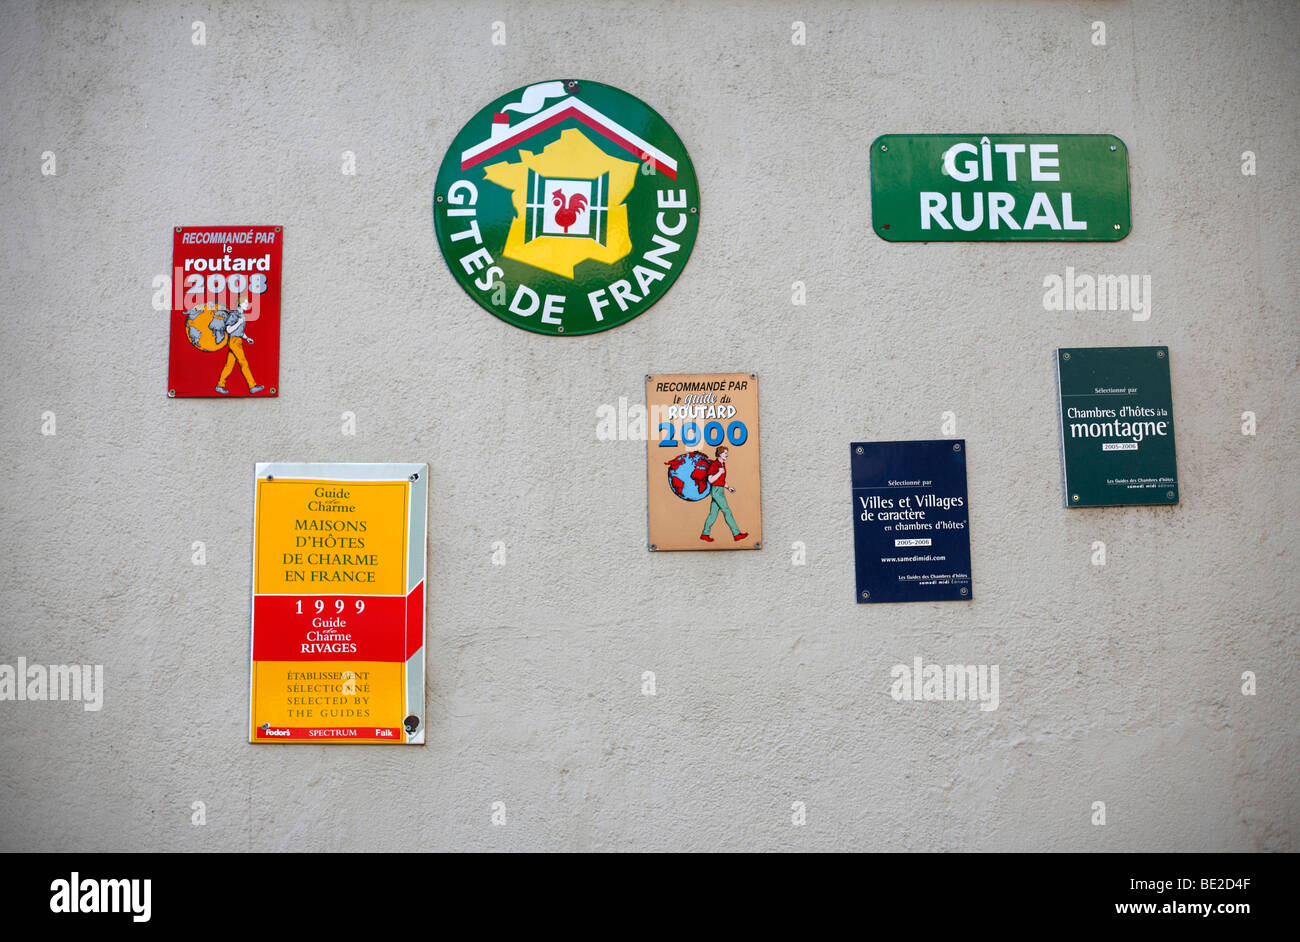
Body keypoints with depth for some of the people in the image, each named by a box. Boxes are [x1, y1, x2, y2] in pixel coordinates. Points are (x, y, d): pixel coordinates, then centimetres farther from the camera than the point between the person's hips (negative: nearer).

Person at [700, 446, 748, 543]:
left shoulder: (722, 464, 15)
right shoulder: (714, 464, -14)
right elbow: (710, 480, -16)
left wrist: (728, 488, 12)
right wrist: (720, 472, -23)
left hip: (720, 490, 9)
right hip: (716, 490, -9)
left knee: (713, 513, 10)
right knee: (727, 512, -9)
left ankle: (705, 534, 15)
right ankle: (736, 534, -9)